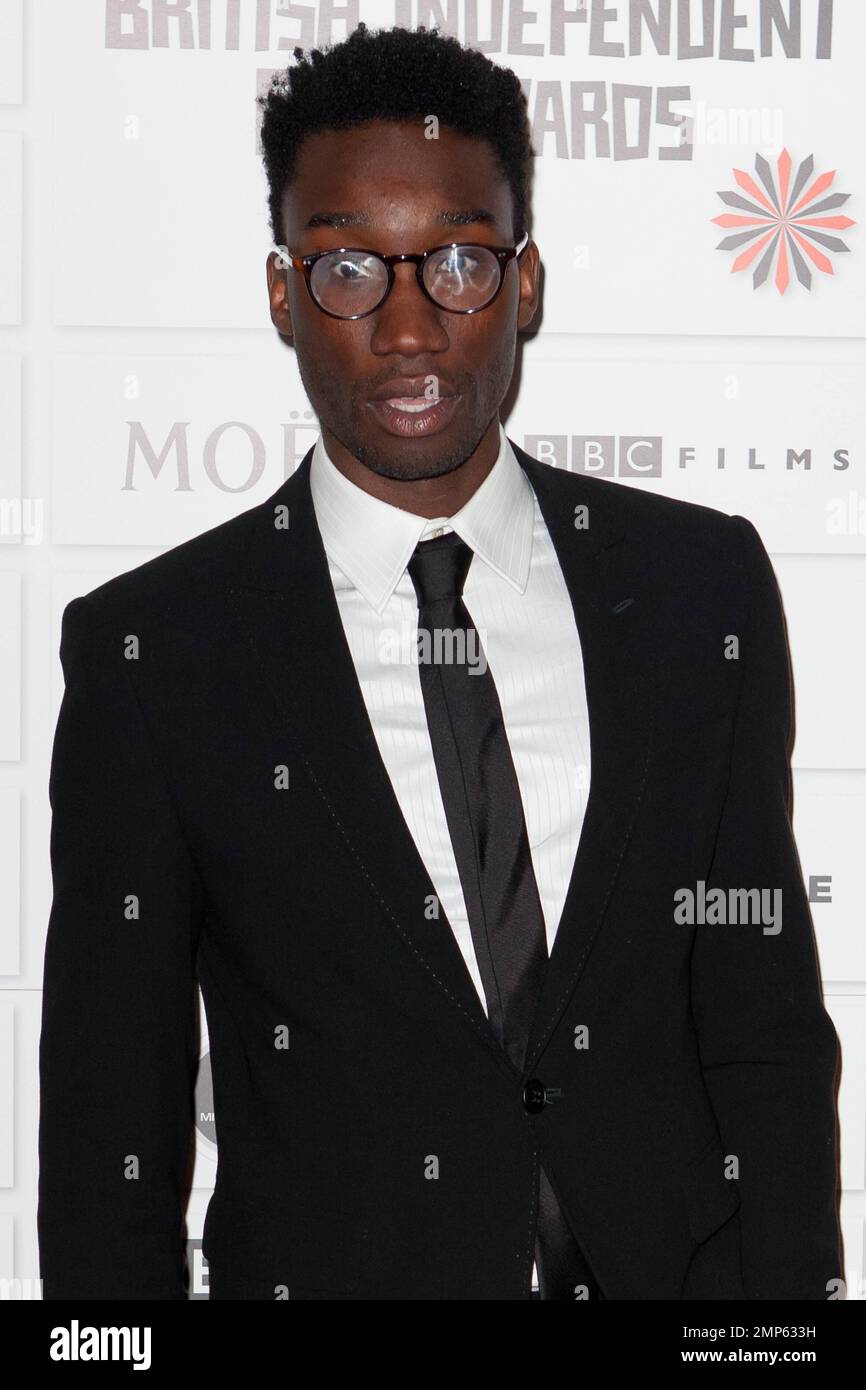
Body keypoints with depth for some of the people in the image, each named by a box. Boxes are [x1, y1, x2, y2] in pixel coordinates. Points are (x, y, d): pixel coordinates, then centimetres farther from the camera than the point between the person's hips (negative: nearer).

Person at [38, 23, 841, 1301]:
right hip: (328, 1265, -2)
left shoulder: (706, 587, 1)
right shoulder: (151, 650, -6)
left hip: (665, 1266, 2)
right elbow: (109, 1116, -4)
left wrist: (785, 1295, -7)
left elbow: (767, 1036, 1)